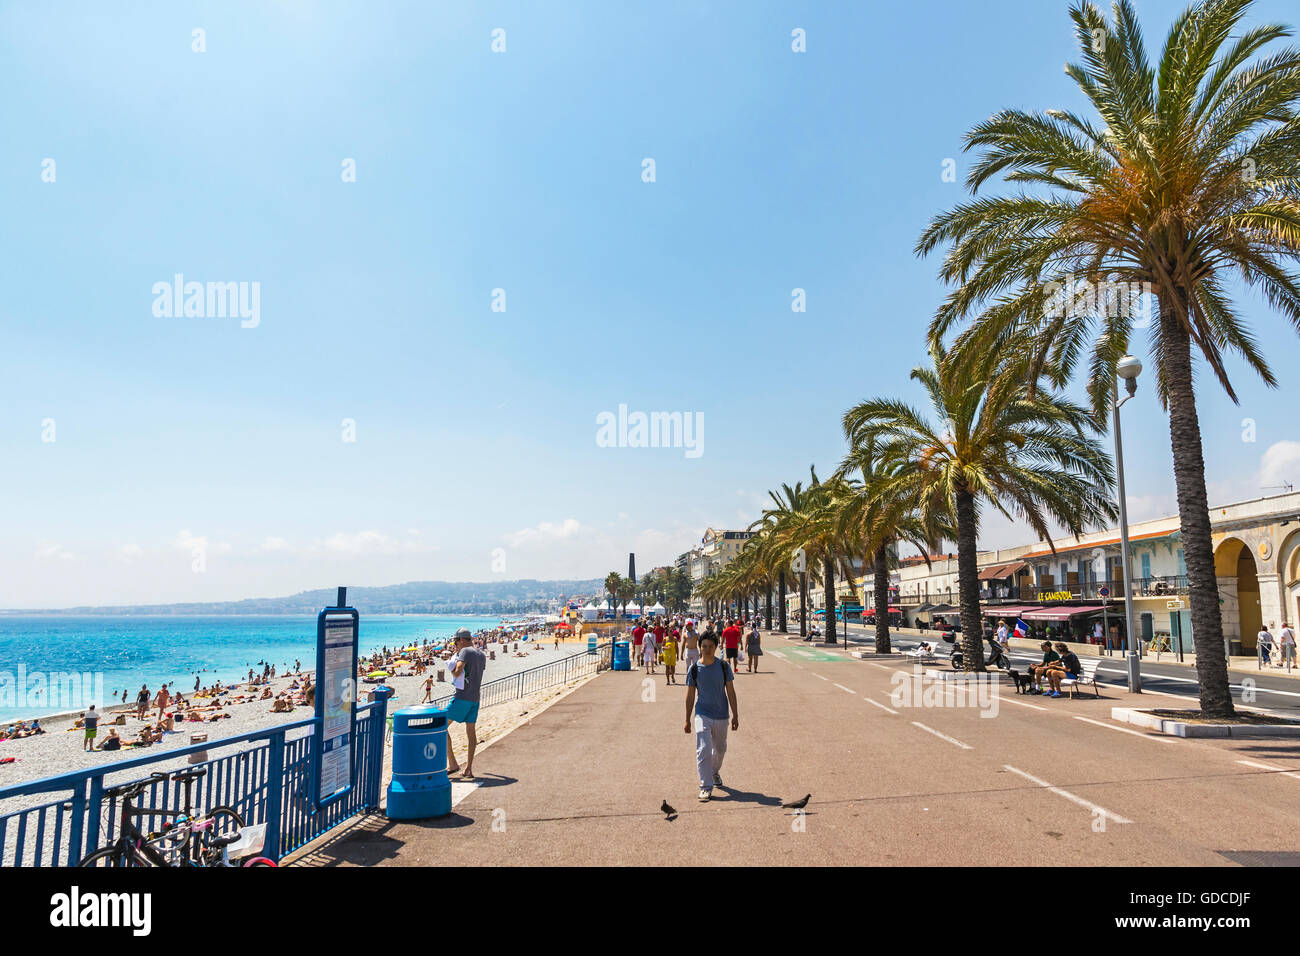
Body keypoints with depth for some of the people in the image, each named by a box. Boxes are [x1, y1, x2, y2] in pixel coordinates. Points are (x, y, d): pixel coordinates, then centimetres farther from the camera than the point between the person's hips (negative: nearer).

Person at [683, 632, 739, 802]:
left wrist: (735, 715, 0)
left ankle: (714, 771, 46)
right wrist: (687, 721, 4)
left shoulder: (724, 666, -4)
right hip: (702, 715, -2)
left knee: (720, 749, 18)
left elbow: (731, 691, 2)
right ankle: (705, 787, -6)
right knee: (703, 750, -13)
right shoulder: (694, 669, -6)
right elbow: (690, 695, 1)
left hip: (721, 715, 2)